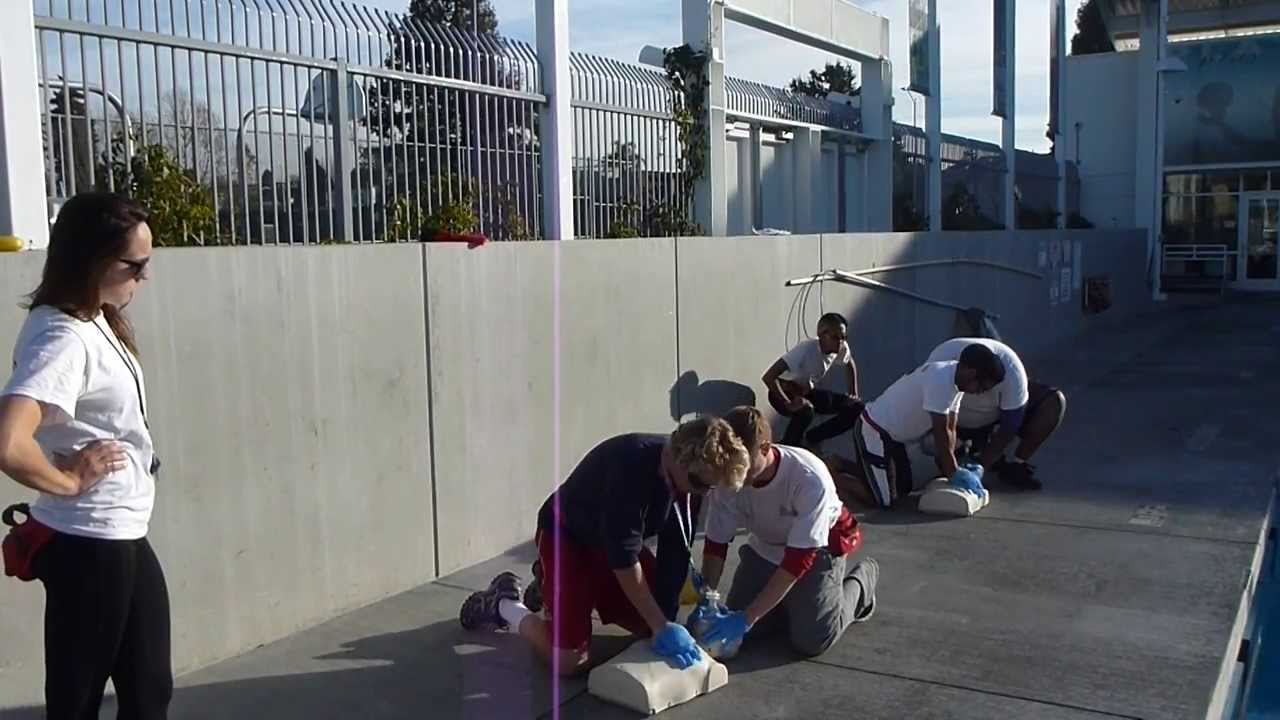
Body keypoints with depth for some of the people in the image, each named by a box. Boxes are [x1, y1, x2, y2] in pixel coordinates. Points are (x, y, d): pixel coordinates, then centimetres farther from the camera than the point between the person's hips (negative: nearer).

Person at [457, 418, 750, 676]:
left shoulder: (691, 473, -16)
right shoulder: (630, 468, -38)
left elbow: (675, 552, -10)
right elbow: (625, 561, -32)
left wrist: (666, 619, -15)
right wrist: (662, 627, -27)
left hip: (614, 539, 7)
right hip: (566, 536, -7)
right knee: (569, 661, -14)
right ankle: (503, 604, 11)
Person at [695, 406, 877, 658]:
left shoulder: (810, 478, -38)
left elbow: (798, 559, -36)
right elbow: (716, 545, -14)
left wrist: (747, 618, -40)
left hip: (818, 546, -4)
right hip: (766, 548, 4)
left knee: (811, 641, -16)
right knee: (734, 619, -9)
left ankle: (859, 580, 12)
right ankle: (790, 598, 20)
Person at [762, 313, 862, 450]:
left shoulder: (842, 348, -14)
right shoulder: (806, 350, -34)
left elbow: (850, 364, 13)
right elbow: (768, 377, -39)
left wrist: (853, 393, 4)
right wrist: (789, 404, -38)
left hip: (807, 392, 7)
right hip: (785, 392, -7)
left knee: (855, 407, -3)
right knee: (805, 411, -39)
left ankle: (810, 439, 6)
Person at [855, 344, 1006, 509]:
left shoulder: (955, 379, 2)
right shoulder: (940, 381, -28)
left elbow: (950, 429, 3)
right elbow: (941, 433, -24)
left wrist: (950, 468, -4)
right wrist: (954, 473, -16)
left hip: (892, 435, 10)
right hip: (875, 432, -10)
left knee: (903, 490, 20)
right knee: (884, 501, -10)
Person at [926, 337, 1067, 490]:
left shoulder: (1011, 370, -35)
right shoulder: (940, 361, -35)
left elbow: (1008, 429, -27)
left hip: (997, 414, 0)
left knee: (1055, 400, -23)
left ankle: (1013, 465, -14)